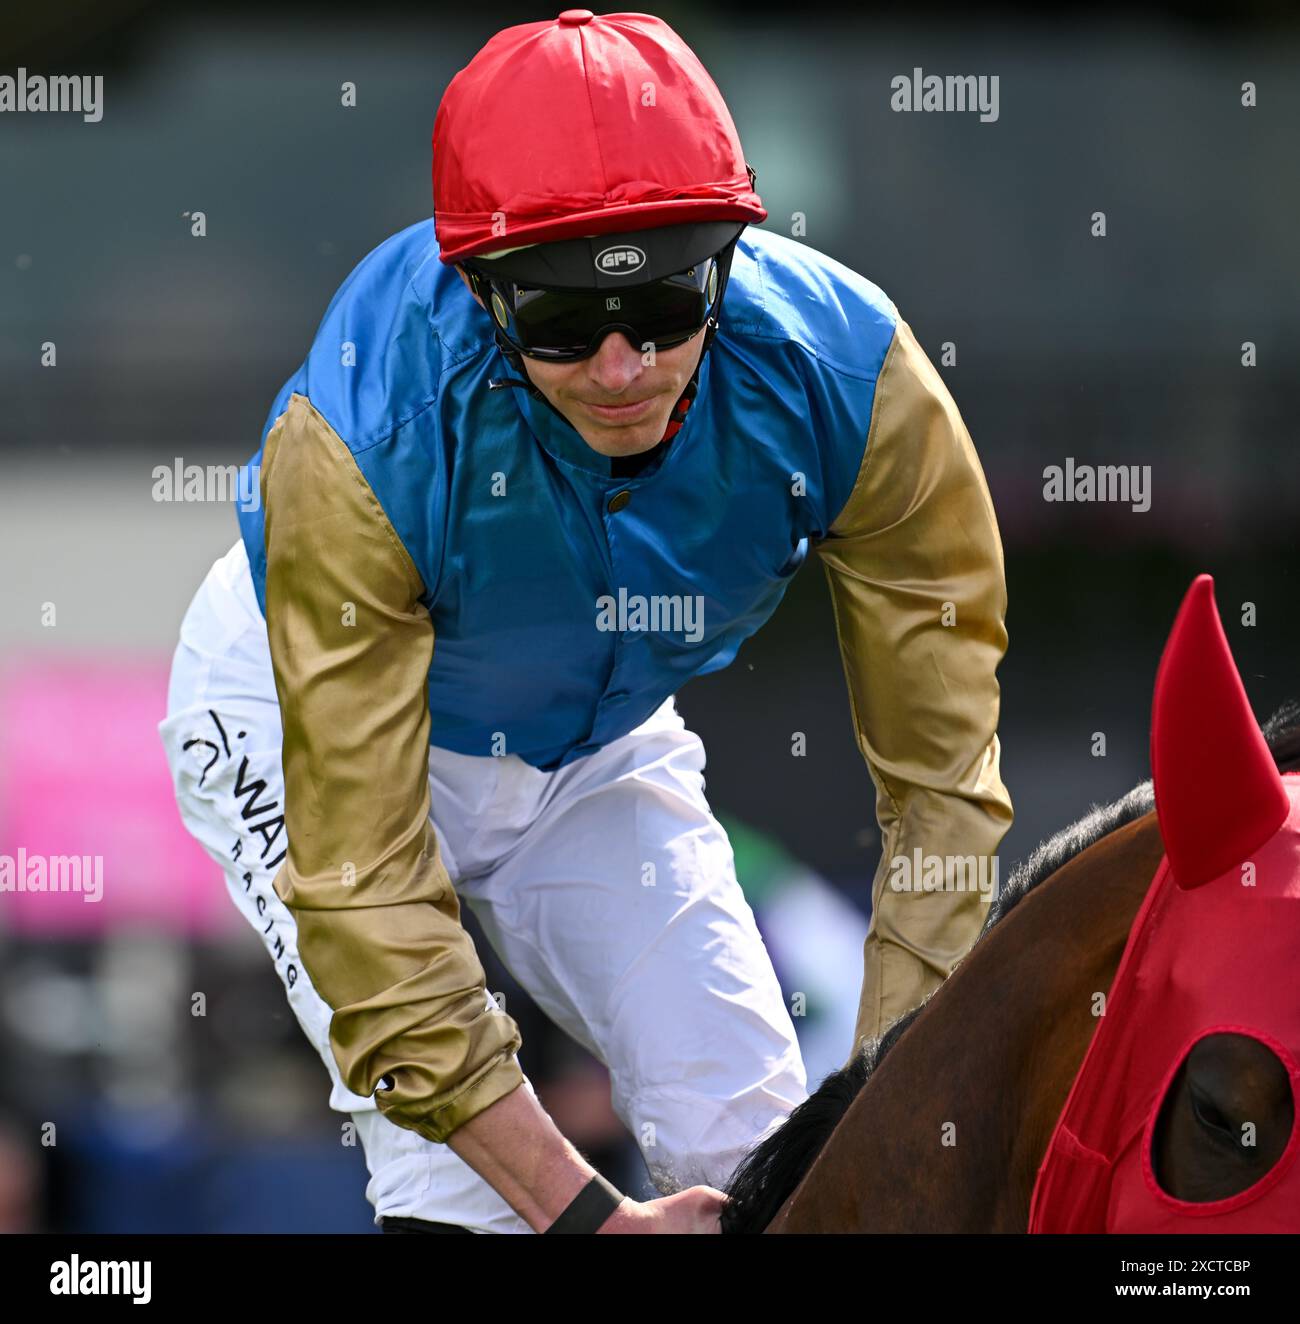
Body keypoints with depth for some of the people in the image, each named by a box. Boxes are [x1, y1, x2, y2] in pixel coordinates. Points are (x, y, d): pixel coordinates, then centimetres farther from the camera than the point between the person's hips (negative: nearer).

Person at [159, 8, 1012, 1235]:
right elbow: (366, 884, -35)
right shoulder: (358, 442, -39)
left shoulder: (848, 375, -31)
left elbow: (942, 782, -21)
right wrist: (585, 1216, -36)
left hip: (593, 744, 4)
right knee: (461, 1182, -21)